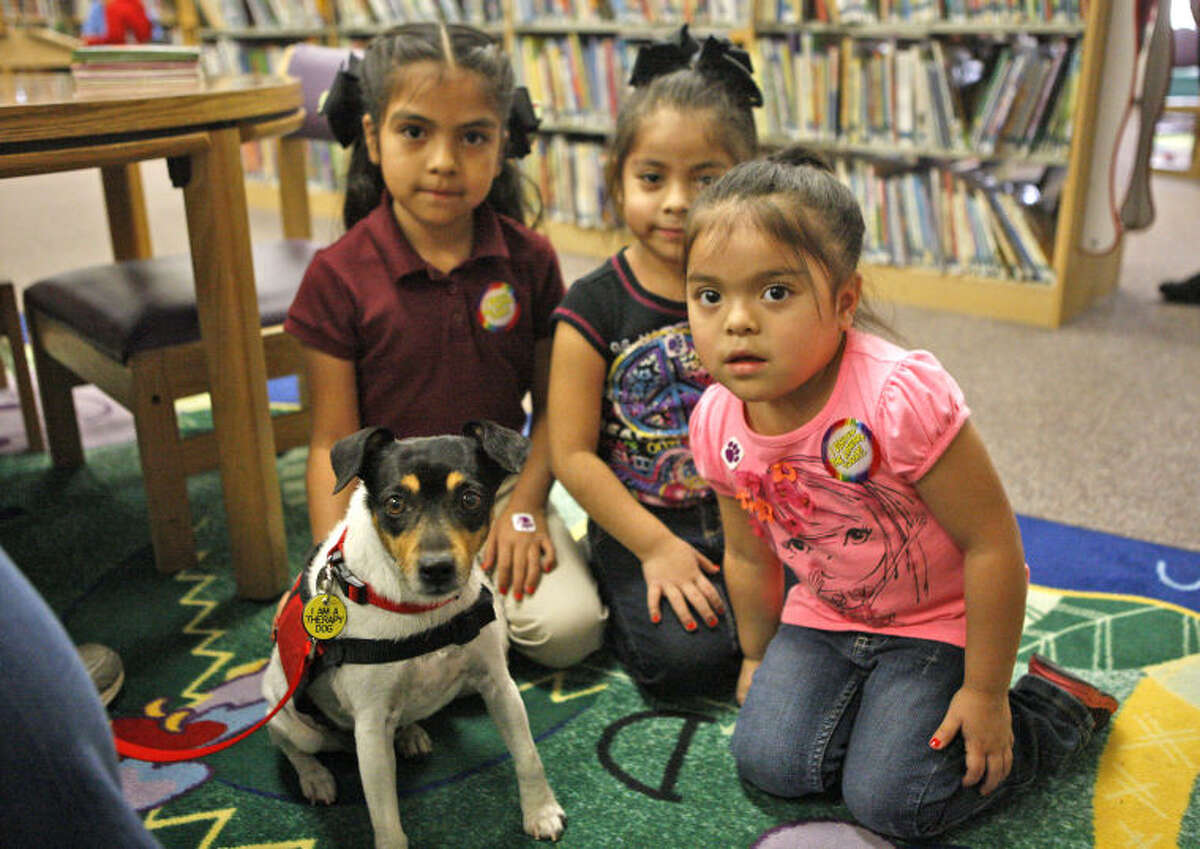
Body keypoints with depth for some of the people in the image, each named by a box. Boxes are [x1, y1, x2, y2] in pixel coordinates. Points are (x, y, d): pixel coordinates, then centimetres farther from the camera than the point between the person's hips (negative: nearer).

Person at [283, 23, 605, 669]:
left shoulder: (528, 260, -2)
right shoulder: (339, 276, -9)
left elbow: (550, 403, 3)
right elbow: (333, 445, -7)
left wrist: (525, 508, -11)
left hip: (501, 485, 2)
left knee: (570, 628, -17)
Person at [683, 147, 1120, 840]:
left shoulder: (902, 395, -33)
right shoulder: (717, 422, -14)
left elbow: (992, 543, -24)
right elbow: (750, 555, 3)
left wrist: (985, 692, -15)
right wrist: (761, 658, 15)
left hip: (938, 619, -5)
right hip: (824, 617, 5)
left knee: (890, 802, -8)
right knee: (770, 763, -8)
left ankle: (1060, 704, 14)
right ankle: (875, 691, 20)